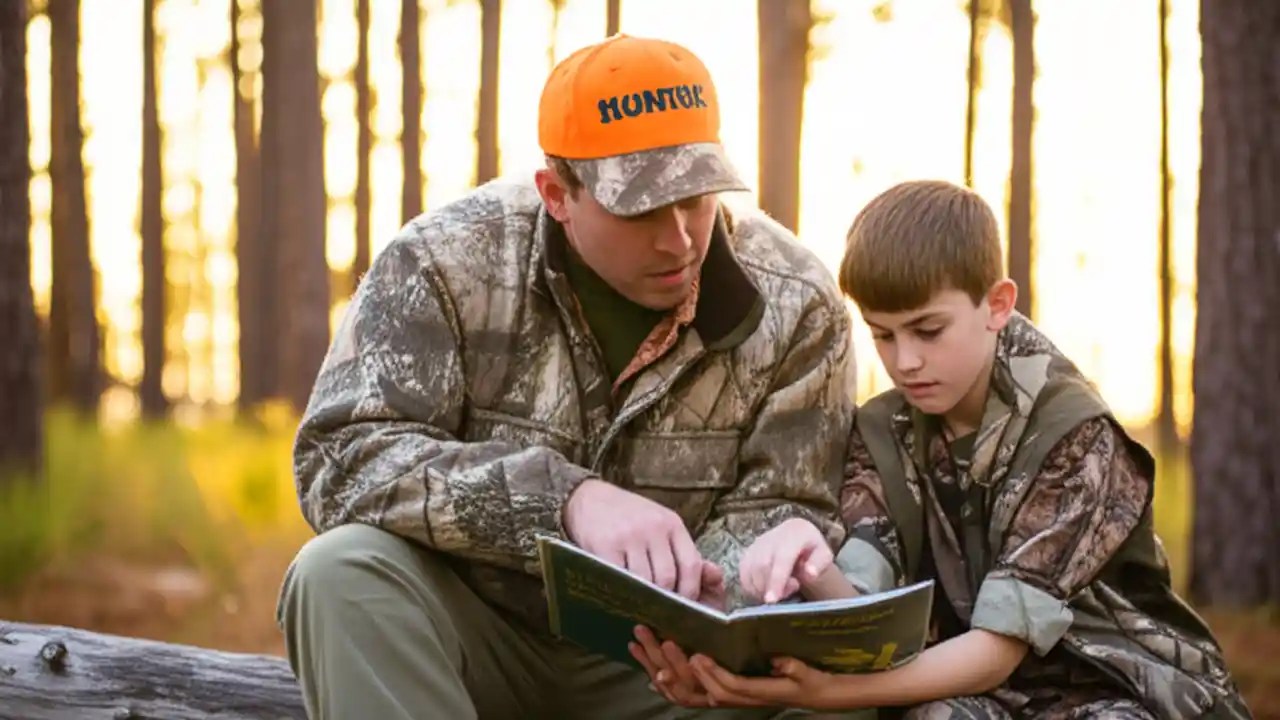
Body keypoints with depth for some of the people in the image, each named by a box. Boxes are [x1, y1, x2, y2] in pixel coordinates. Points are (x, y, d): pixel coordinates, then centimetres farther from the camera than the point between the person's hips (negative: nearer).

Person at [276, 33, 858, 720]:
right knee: (343, 574, -31)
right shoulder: (449, 261, -14)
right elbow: (342, 458, -22)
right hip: (473, 634, 0)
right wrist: (568, 497, -36)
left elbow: (779, 514, -5)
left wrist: (714, 613, -30)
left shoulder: (794, 303, -9)